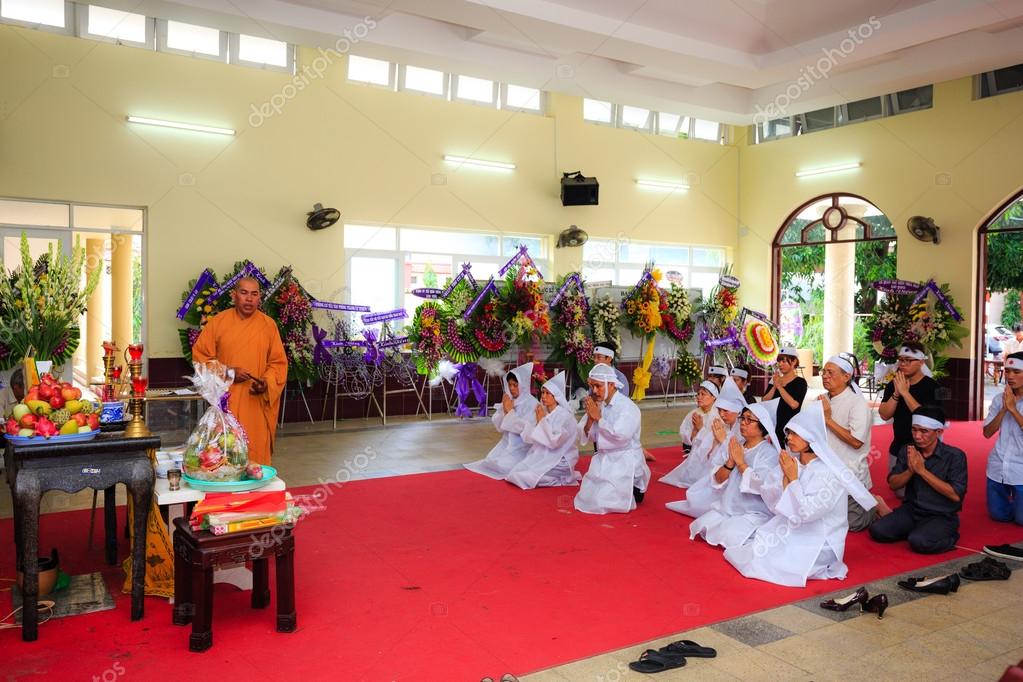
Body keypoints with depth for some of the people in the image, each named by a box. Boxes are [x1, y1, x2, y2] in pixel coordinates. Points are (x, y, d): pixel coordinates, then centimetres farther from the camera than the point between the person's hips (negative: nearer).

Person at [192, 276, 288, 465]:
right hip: (225, 401, 0)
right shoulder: (218, 322, 2)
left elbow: (279, 363, 5)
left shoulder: (269, 325, 4)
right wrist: (227, 372, -10)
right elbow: (199, 355, 3)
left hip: (256, 402, 1)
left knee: (256, 454, 0)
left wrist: (267, 383, -13)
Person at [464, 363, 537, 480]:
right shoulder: (507, 400, 5)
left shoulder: (532, 403, -13)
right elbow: (498, 425, 3)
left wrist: (510, 411, -18)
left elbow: (526, 429, -22)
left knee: (502, 466, -18)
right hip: (506, 443, 6)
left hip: (522, 448, -6)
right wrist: (504, 410, -14)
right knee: (490, 462, -4)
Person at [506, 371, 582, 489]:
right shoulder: (542, 412, 8)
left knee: (523, 477, -18)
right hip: (541, 456, 8)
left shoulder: (565, 416, -14)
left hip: (559, 461, -8)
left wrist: (542, 421, -15)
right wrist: (537, 421, -9)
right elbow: (527, 438, 5)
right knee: (514, 472, -8)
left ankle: (561, 478, -1)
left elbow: (553, 442, -23)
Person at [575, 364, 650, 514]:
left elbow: (620, 436, -28)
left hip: (625, 463, -7)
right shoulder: (598, 405, 4)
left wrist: (598, 417, -19)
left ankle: (635, 491, 10)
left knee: (603, 503, -15)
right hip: (603, 460, 7)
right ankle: (621, 490, 25)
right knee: (587, 498, 6)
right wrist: (590, 418, -14)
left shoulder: (627, 407, -15)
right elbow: (587, 437, 5)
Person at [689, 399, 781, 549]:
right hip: (728, 507, 7)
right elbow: (718, 481, 3)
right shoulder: (737, 447, 5)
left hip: (755, 513, -6)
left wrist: (740, 462, -18)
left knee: (728, 535, -25)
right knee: (702, 526, -6)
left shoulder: (769, 452, -12)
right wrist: (730, 461, -14)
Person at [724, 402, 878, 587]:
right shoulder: (792, 463, 1)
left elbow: (805, 513, -26)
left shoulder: (829, 472, -19)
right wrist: (786, 476, -15)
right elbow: (776, 506, -2)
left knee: (762, 563, -17)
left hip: (818, 543, -6)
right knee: (743, 549, -4)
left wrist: (793, 478, -20)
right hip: (790, 533, 7)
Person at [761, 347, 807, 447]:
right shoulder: (774, 380, 13)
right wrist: (774, 386, -10)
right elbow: (764, 401, 2)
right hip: (774, 425, 5)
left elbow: (794, 404, -17)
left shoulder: (800, 382, -2)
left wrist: (779, 386, -11)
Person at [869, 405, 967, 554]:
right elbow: (893, 484, 2)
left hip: (941, 516, -4)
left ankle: (950, 537, 2)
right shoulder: (907, 451, 0)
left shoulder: (954, 456, -13)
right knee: (877, 530, -16)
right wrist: (910, 471, -19)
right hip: (911, 510, 4)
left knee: (919, 542, -30)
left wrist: (922, 470, -22)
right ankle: (916, 530, 9)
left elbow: (956, 495, -20)